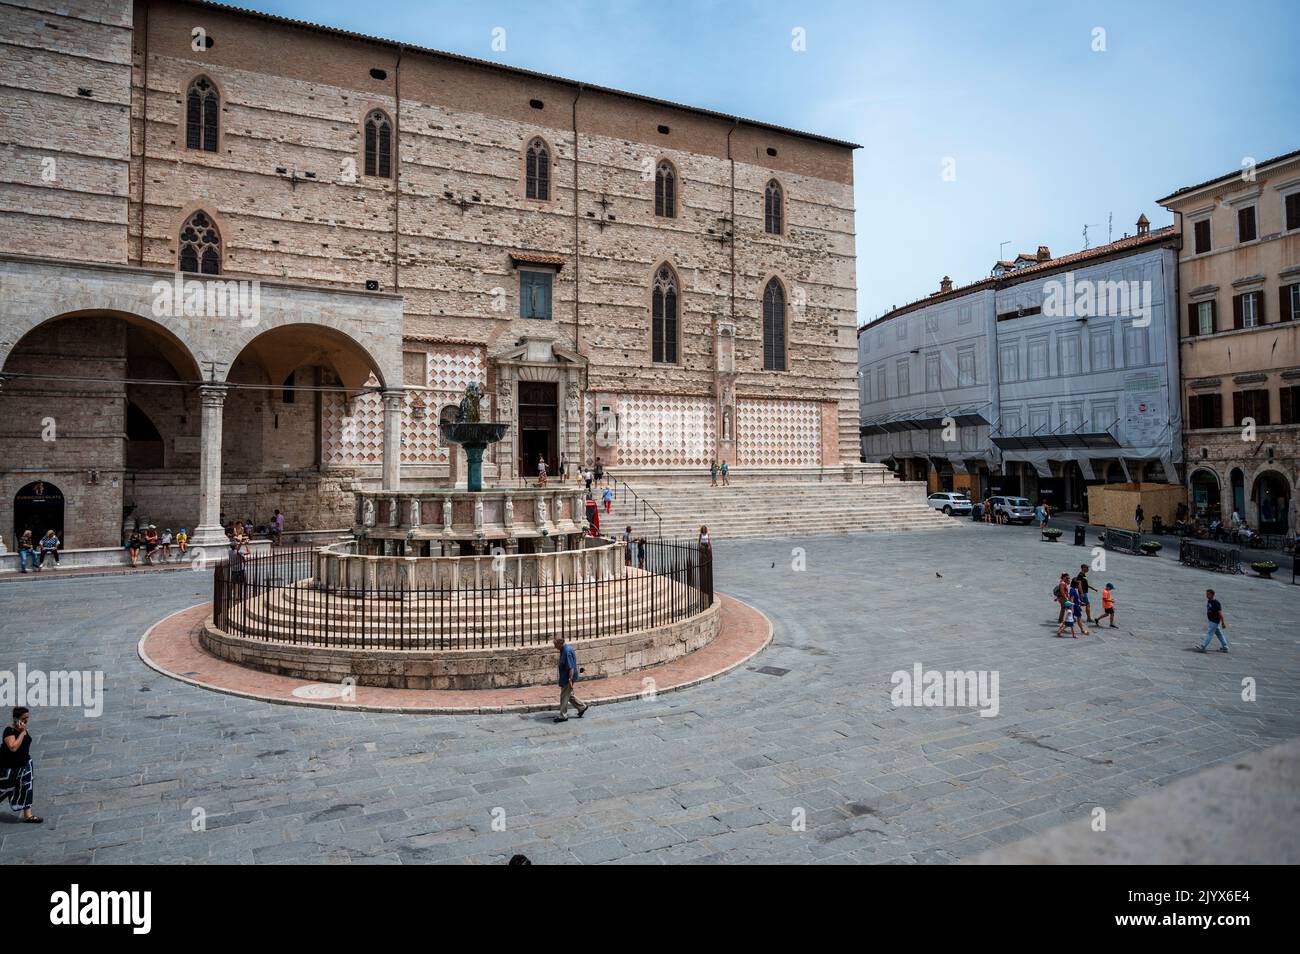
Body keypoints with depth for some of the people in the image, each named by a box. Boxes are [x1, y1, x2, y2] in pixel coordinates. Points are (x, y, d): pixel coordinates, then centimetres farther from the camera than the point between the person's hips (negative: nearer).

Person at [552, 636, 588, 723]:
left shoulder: (567, 651, -26)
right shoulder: (565, 649, 5)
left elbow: (571, 668, -27)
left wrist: (570, 680, -27)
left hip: (567, 678, -10)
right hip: (565, 677, 10)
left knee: (564, 696, 2)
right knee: (569, 695, 20)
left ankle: (563, 716, 14)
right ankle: (582, 707, 30)